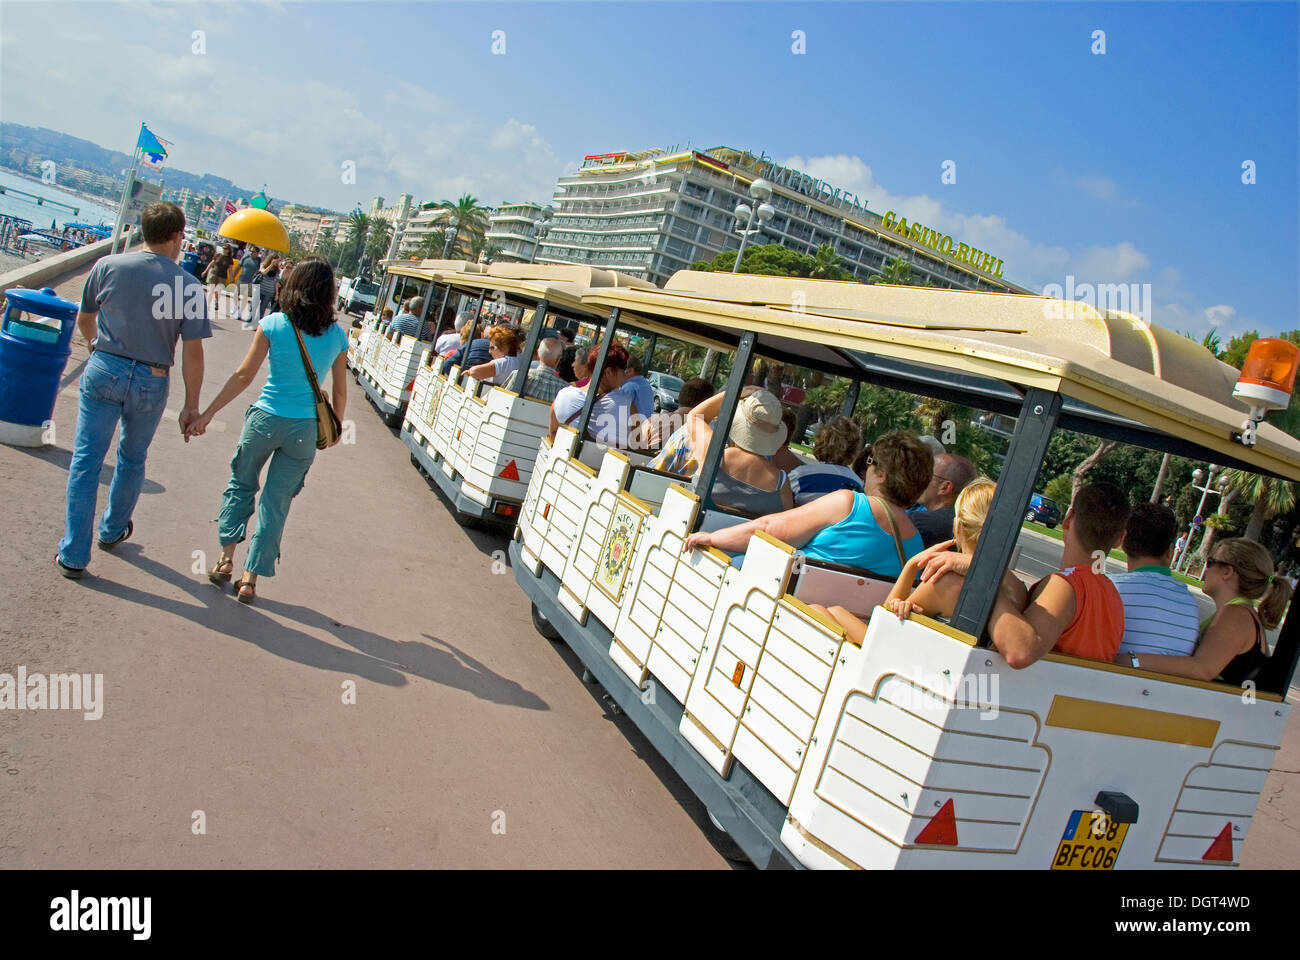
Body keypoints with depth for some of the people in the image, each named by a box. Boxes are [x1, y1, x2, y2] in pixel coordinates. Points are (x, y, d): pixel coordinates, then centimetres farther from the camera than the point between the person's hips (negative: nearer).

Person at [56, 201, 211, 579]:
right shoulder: (189, 286, -9)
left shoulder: (107, 267, -3)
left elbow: (84, 320, 12)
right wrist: (191, 405, 0)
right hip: (151, 382, 0)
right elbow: (193, 353, -9)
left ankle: (74, 555, 7)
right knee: (132, 459, 21)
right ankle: (113, 530, 40)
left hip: (103, 371, 1)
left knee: (86, 460, 6)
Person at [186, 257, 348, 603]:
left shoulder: (273, 325, -8)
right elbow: (339, 392, 4)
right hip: (305, 430, 1)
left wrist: (207, 413, -1)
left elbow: (243, 376, -8)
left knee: (241, 485, 22)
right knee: (277, 502, 10)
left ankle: (226, 559, 20)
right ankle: (250, 579, 15)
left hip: (265, 419, -1)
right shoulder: (337, 336, -3)